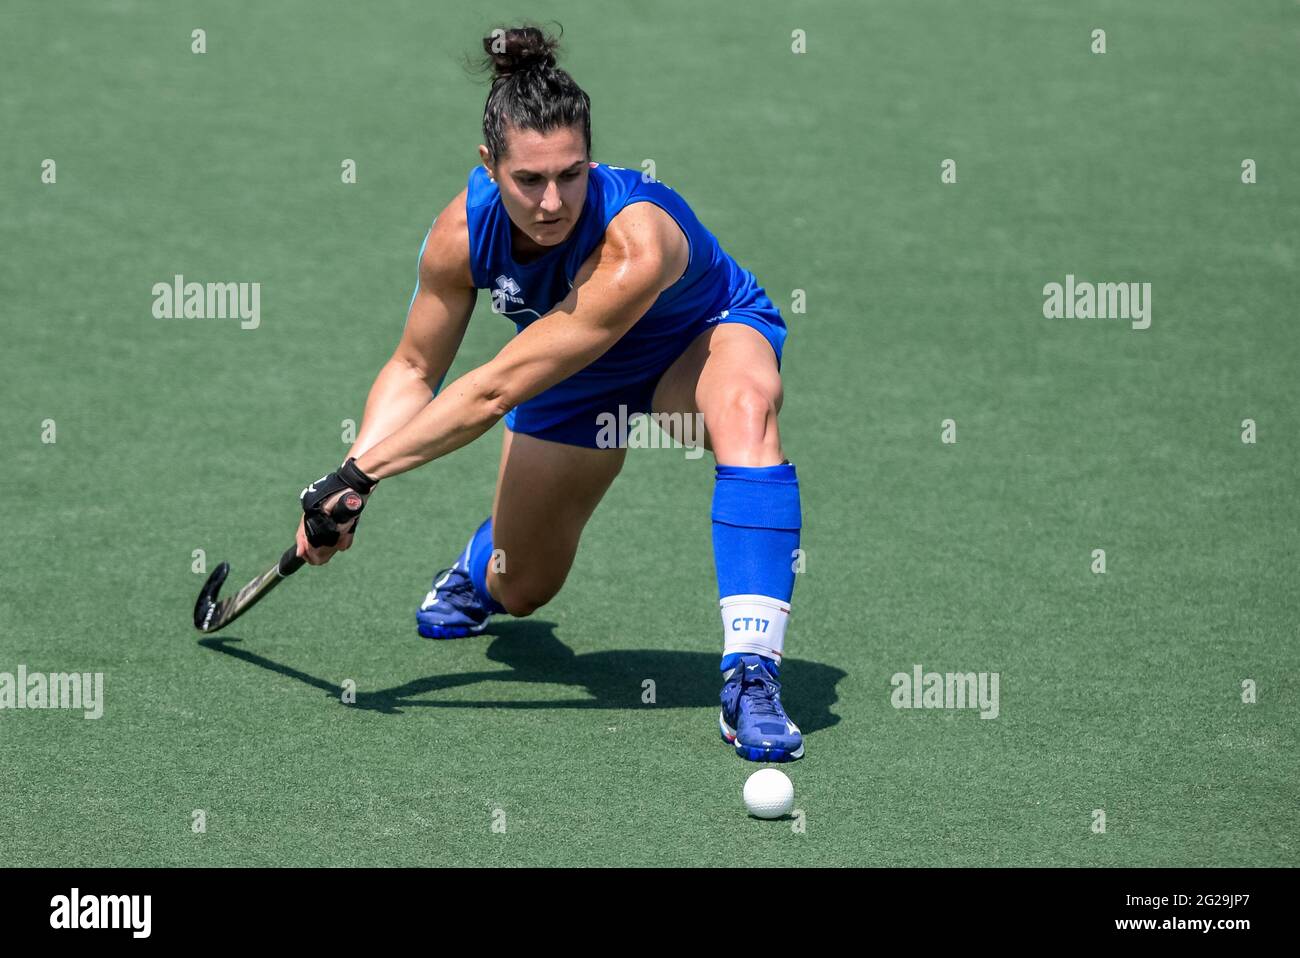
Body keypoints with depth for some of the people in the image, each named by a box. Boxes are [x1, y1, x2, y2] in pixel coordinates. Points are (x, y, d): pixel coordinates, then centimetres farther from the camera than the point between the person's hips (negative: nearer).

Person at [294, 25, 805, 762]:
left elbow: (497, 389, -42)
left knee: (745, 407, -42)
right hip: (578, 374, 5)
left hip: (703, 339, -4)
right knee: (520, 592, 14)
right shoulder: (465, 231, -28)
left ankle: (752, 680, -43)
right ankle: (483, 561, 55)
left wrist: (362, 473, -39)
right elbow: (414, 370, -11)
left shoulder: (638, 243, -44)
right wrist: (350, 477, -26)